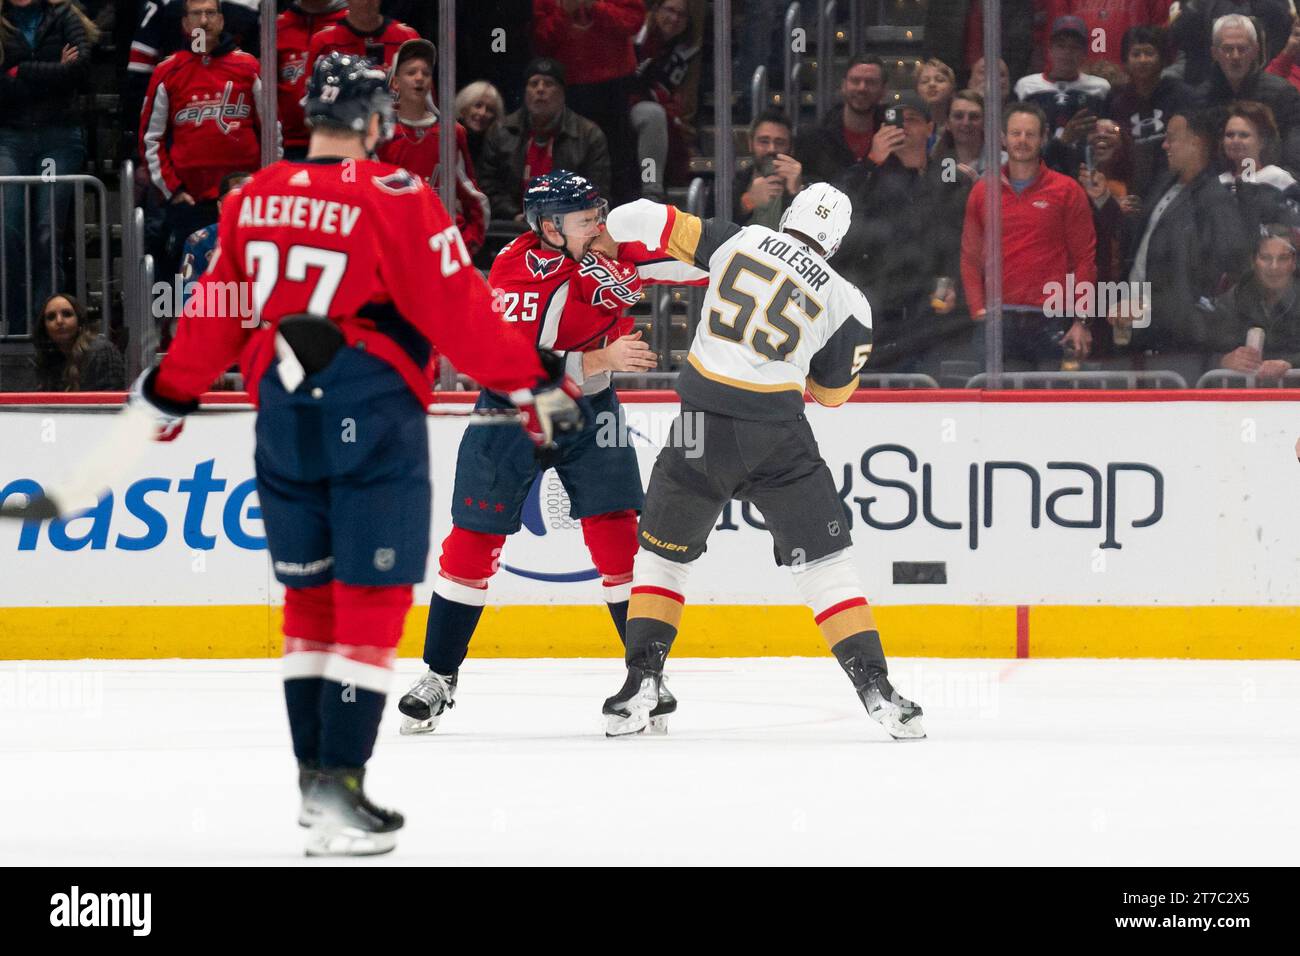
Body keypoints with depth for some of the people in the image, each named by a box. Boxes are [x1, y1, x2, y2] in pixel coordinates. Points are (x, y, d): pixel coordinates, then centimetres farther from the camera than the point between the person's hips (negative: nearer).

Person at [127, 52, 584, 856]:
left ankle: (316, 776, 20)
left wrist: (169, 393, 29)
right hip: (373, 420, -5)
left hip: (284, 420, 6)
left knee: (310, 597, 16)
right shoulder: (395, 199, -10)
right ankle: (339, 786, -9)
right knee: (372, 600, -2)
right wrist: (533, 383, 0)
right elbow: (458, 310, -10)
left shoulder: (251, 202, 6)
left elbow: (216, 316, 14)